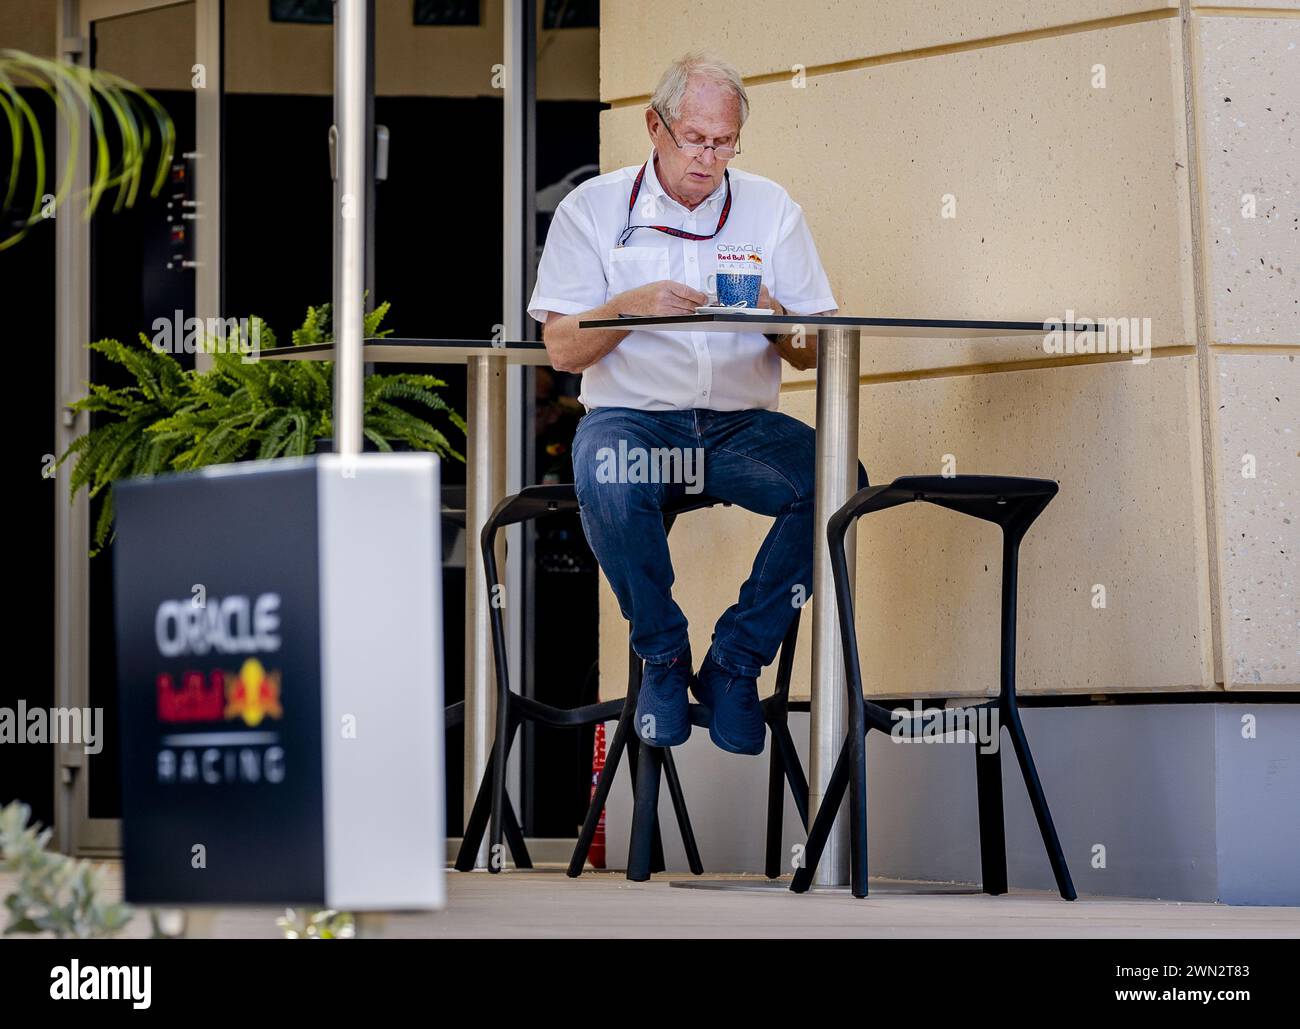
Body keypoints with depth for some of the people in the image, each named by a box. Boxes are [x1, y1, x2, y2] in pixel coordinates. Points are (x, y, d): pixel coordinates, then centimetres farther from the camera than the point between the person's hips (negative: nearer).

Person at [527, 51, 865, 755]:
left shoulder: (771, 209, 9)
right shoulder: (594, 209, 4)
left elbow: (812, 353, 6)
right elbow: (562, 350, -1)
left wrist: (774, 318, -16)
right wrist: (630, 307, -18)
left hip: (741, 424, 2)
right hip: (632, 414, -2)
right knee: (606, 478, -38)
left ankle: (734, 663, -11)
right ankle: (662, 656, -12)